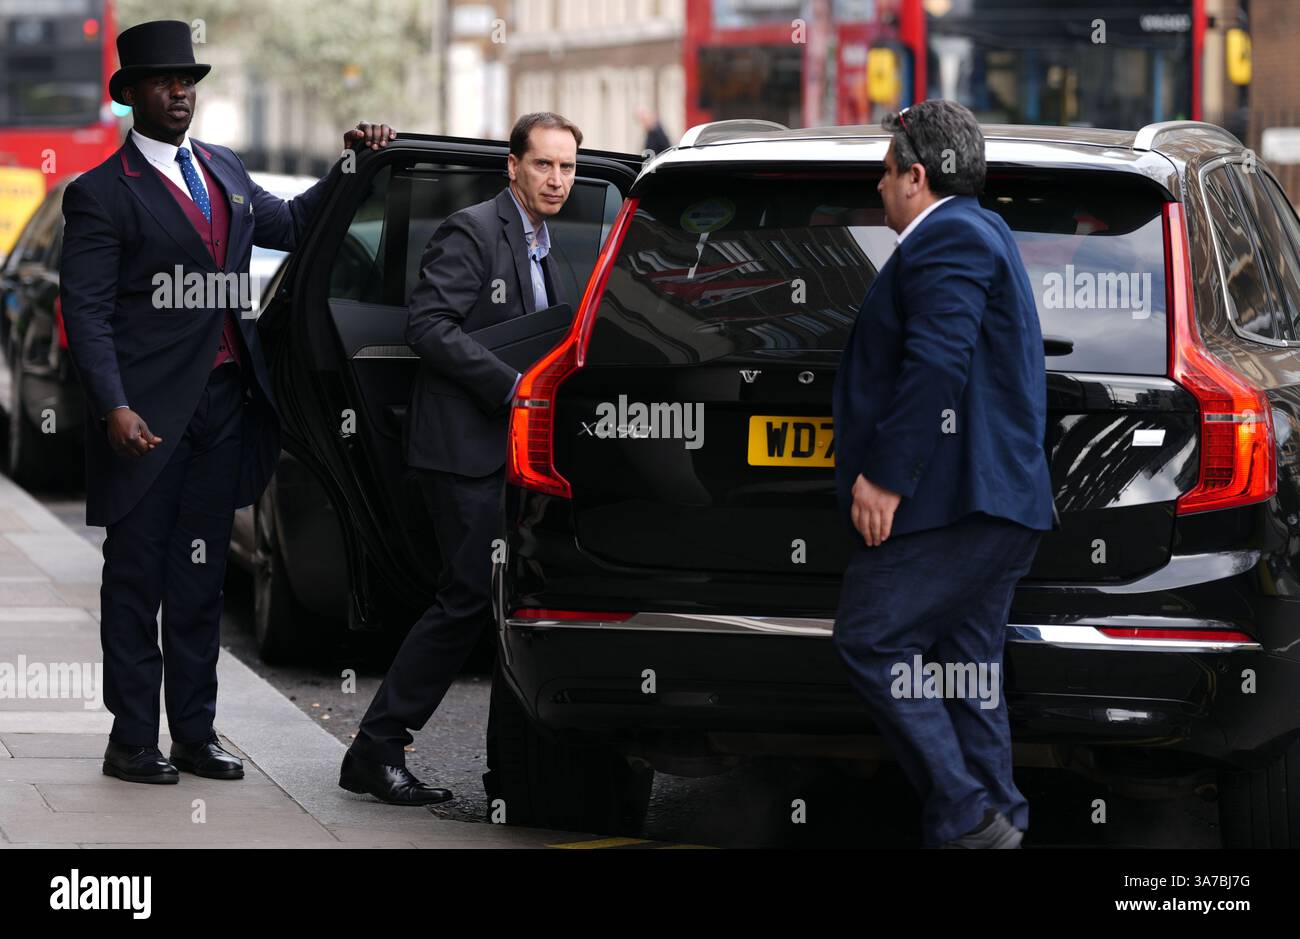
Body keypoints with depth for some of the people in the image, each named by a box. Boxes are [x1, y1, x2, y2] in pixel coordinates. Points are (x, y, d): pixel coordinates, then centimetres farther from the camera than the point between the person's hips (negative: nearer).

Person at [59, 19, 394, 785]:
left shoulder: (224, 171, 15)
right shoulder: (103, 194, -6)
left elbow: (291, 224, 29)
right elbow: (85, 310, -10)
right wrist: (114, 407, -21)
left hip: (224, 405, 6)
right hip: (150, 417, -6)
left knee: (200, 579, 11)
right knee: (136, 578, 1)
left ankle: (195, 734, 16)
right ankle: (133, 741, 5)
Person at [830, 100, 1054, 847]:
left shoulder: (947, 239, -11)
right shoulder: (980, 234, 23)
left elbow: (934, 366, -21)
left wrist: (886, 478, -21)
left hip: (952, 503, -11)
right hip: (990, 502, 11)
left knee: (872, 644, -11)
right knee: (966, 666, 11)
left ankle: (966, 815, -14)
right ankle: (997, 821, 10)